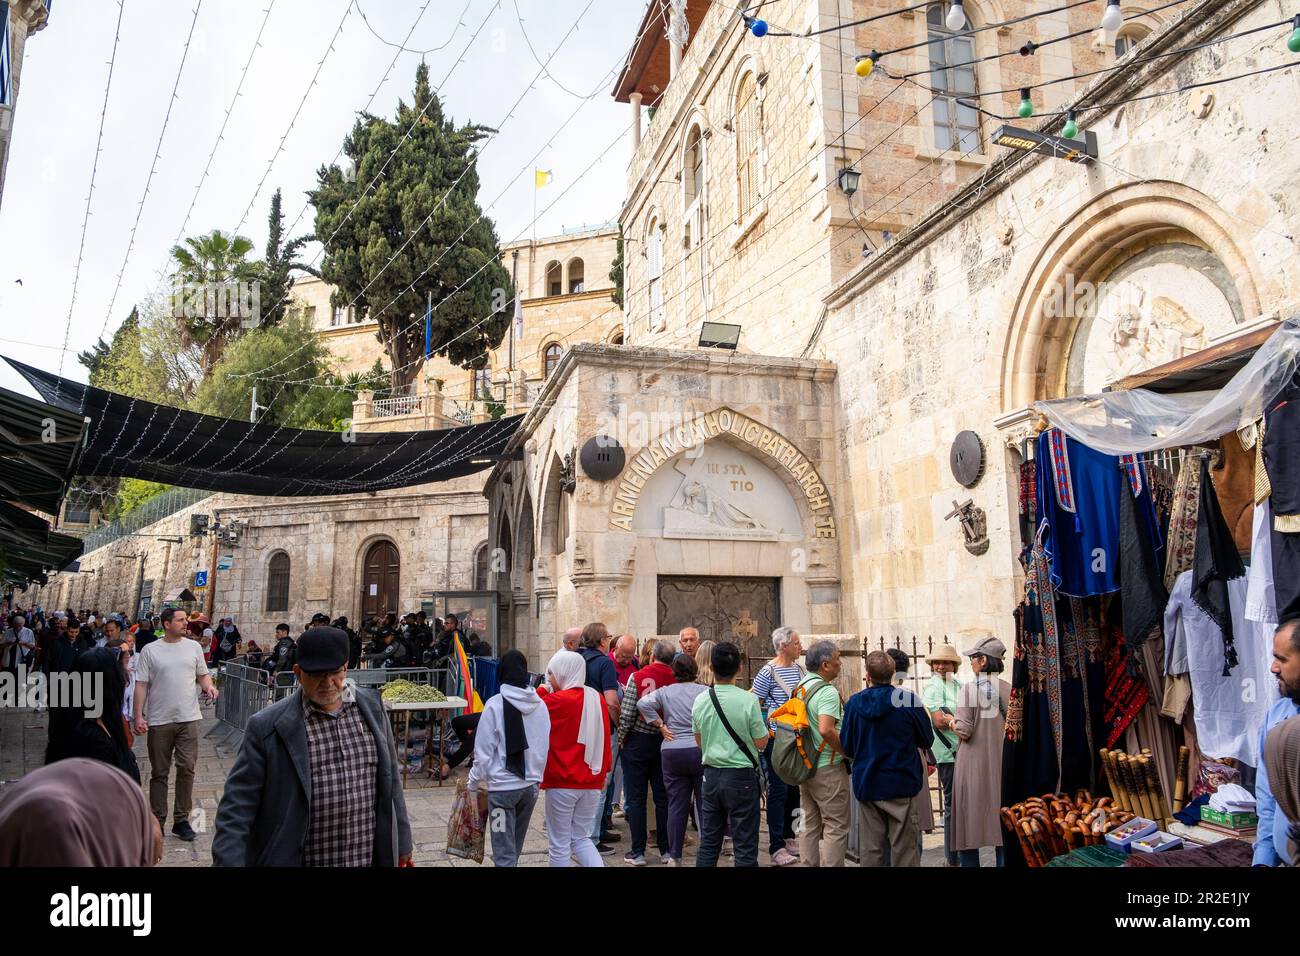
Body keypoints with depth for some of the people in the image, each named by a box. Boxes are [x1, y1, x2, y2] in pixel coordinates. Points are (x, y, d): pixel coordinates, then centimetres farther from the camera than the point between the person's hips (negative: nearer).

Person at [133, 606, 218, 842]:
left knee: (187, 768, -1)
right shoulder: (150, 650, -2)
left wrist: (208, 686, -6)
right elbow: (141, 685, -2)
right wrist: (138, 716, -7)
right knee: (159, 772, 9)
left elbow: (202, 674, 15)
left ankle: (181, 820, 10)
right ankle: (157, 820, 22)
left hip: (188, 718, 2)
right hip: (159, 721, -2)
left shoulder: (193, 647, 6)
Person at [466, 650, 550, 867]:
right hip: (530, 785, 5)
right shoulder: (540, 705, -1)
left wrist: (475, 782, 4)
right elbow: (544, 748, 6)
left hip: (502, 786, -4)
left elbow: (483, 751, -9)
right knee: (514, 849, 21)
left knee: (504, 854, 1)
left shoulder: (495, 704, -13)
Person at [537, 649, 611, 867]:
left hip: (562, 782, -5)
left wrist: (542, 690, 4)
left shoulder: (556, 700, -14)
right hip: (592, 782, 5)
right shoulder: (598, 699, 2)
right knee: (581, 838, 17)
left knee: (560, 845, 8)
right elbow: (605, 739, 10)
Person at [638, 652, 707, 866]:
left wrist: (660, 726, -2)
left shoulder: (665, 691, 4)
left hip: (671, 752, 2)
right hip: (701, 750, -2)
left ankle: (674, 857, 13)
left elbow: (643, 703, -7)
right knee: (705, 805, 6)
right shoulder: (705, 691, -2)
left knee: (676, 806, 8)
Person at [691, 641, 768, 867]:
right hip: (741, 776, -4)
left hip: (711, 775, 4)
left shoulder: (700, 700, -2)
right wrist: (762, 725, 10)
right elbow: (761, 743, -8)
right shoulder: (748, 700, -15)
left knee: (708, 842, 14)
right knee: (745, 847, 4)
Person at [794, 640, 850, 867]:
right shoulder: (827, 692, -20)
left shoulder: (800, 687, 8)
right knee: (836, 826, 1)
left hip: (805, 764, 9)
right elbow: (826, 729, -32)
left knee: (809, 823, 16)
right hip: (827, 767, -9)